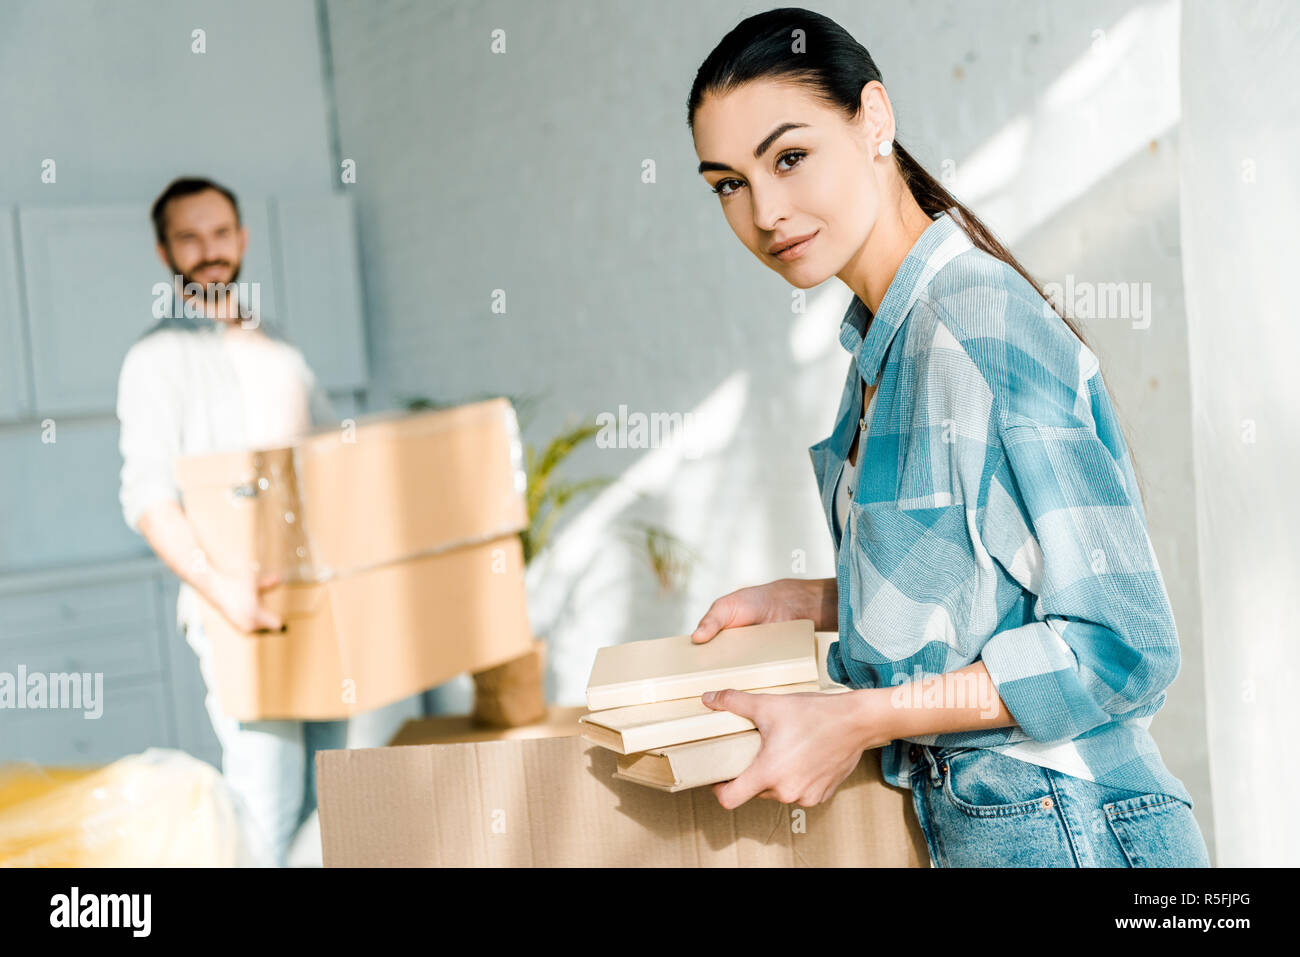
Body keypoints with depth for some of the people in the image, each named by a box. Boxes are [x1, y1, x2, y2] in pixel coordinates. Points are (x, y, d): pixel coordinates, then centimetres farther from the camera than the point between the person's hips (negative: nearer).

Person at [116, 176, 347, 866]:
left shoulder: (279, 351, 18)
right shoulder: (159, 357, -3)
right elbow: (147, 496, -13)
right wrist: (217, 584, -28)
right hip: (242, 609, -6)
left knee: (326, 796, 10)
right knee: (268, 799, -12)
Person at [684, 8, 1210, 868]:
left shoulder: (983, 324, -20)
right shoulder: (887, 342, 6)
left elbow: (1119, 645, -22)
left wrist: (858, 719, -22)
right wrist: (810, 602, 6)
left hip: (1063, 826, -8)